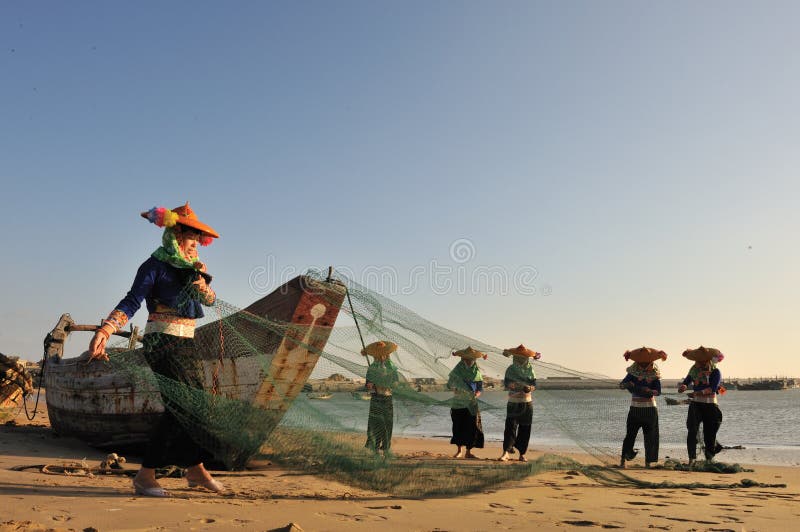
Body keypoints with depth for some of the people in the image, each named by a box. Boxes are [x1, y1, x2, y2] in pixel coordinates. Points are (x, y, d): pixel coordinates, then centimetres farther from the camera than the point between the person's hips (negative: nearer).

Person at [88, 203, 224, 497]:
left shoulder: (190, 266, 13)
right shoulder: (155, 265, -9)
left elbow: (209, 300, 13)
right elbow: (131, 301, -19)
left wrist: (202, 279, -8)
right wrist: (104, 332, -32)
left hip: (186, 342, 8)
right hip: (163, 340, -8)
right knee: (181, 405, -13)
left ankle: (196, 469, 20)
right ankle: (145, 475, -4)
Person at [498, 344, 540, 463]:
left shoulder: (530, 369, 6)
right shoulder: (511, 369, 0)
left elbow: (534, 384, 0)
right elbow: (506, 383, -8)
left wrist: (529, 388, -21)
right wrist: (511, 385, -29)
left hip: (527, 403, 2)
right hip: (513, 403, -2)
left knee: (525, 429, 4)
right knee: (510, 426, -11)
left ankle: (522, 454, 12)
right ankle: (506, 452, -13)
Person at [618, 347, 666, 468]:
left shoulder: (654, 373, -1)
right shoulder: (633, 371, -1)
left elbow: (658, 391, -9)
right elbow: (621, 384, -10)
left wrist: (648, 391, -28)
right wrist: (628, 384, -32)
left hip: (650, 409, 0)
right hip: (635, 408, 0)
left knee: (650, 436, 2)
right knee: (630, 434, -2)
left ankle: (648, 461, 11)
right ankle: (623, 459, 3)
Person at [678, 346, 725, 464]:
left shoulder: (715, 372, -6)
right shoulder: (694, 370, 7)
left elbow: (713, 388, -18)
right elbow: (686, 381, 15)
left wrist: (697, 393, -31)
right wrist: (683, 386, -10)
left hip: (710, 405, -2)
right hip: (695, 404, 2)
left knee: (709, 434, 5)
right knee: (692, 430, -14)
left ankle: (709, 459, 28)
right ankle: (692, 458, -15)